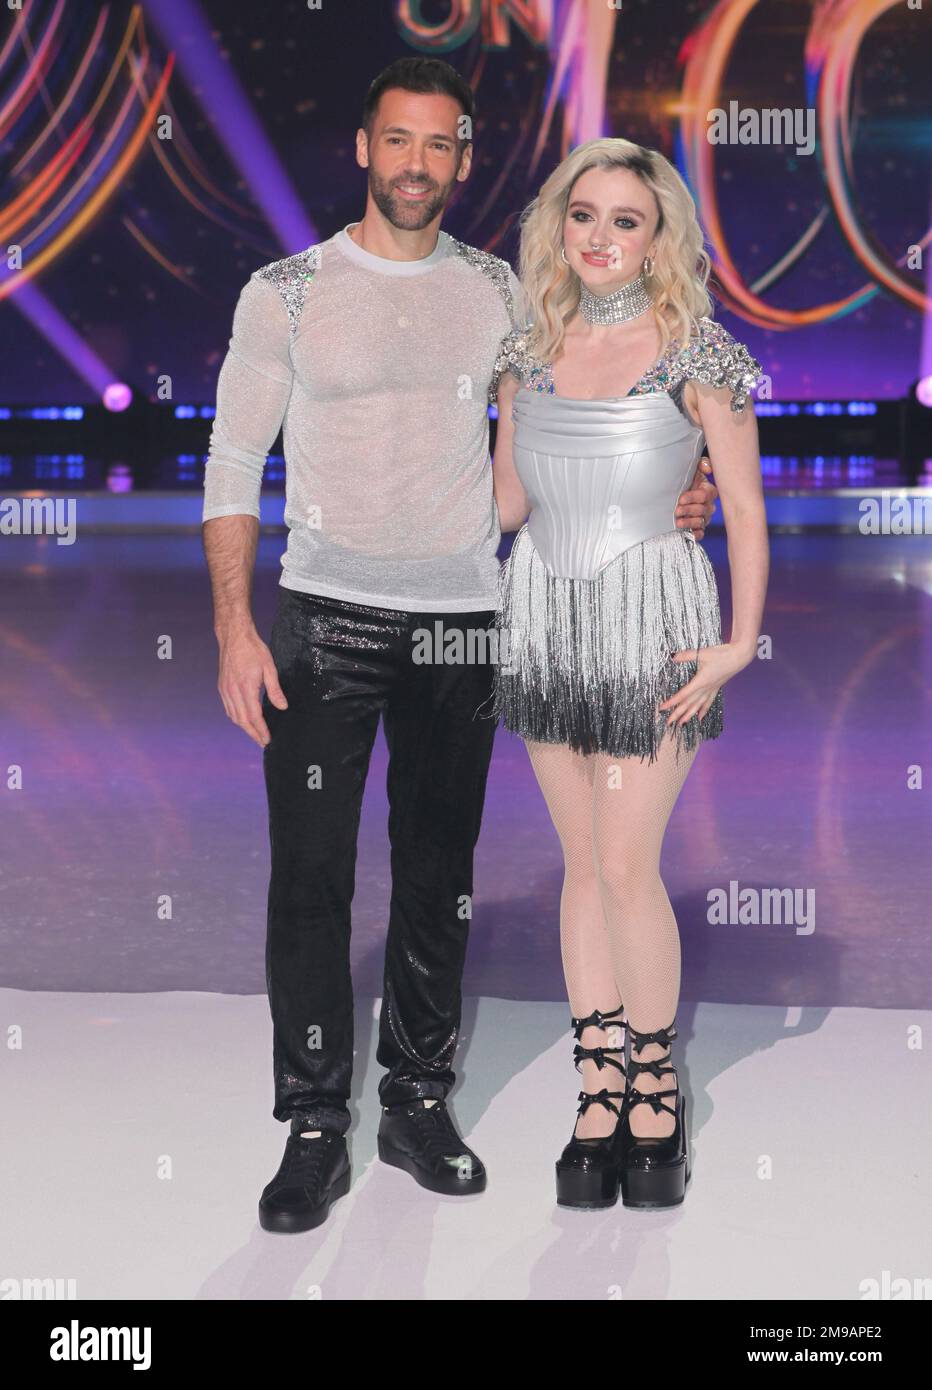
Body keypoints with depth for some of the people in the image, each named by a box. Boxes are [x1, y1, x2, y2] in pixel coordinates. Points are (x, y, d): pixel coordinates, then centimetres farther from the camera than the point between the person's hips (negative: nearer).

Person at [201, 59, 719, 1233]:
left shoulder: (500, 295, 7)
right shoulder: (287, 291, 0)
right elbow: (232, 466, 0)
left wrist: (659, 501, -7)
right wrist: (234, 626, -8)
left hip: (462, 622, 2)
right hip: (324, 620, -2)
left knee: (438, 879, 9)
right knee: (311, 879, -2)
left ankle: (418, 1104, 22)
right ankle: (313, 1129, 9)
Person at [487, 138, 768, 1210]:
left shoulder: (697, 355, -6)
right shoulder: (527, 349, 6)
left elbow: (745, 508, -3)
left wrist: (741, 643, -8)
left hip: (650, 617, -4)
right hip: (543, 611, 5)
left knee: (627, 866, -6)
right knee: (583, 863, 9)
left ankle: (655, 1095, 12)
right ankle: (600, 1096, 17)